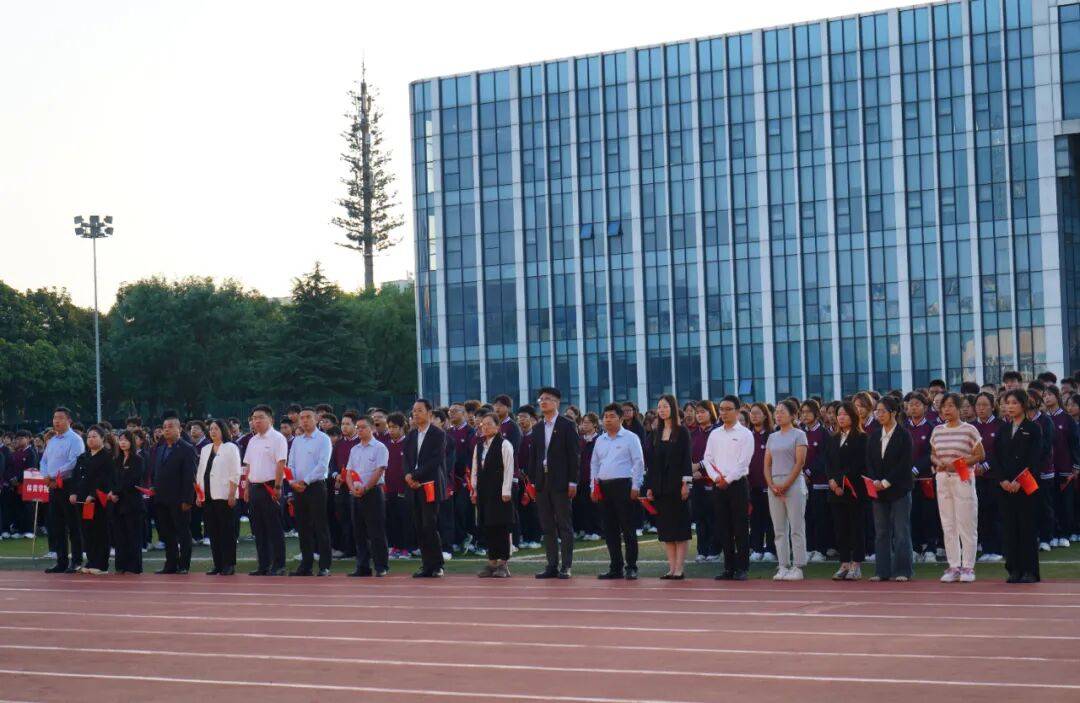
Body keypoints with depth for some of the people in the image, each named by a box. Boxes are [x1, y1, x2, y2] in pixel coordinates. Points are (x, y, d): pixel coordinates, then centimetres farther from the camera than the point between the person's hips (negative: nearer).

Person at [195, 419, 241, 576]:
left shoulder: (230, 448, -1)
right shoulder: (205, 449, 17)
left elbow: (235, 474, -6)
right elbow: (200, 473, 19)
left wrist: (232, 495, -14)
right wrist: (198, 494, 11)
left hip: (224, 496, -6)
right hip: (208, 496, 6)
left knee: (227, 531, -4)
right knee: (213, 532, 5)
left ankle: (229, 565, -1)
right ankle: (217, 564, 9)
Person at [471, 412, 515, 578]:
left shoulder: (504, 445, -5)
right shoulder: (479, 446, 14)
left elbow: (509, 469, -9)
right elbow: (475, 470, 17)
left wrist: (506, 491, -14)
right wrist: (474, 489, 11)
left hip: (499, 492, -6)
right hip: (483, 492, 6)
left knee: (501, 526, -4)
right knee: (487, 527, 7)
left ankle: (503, 564, 0)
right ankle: (492, 562, 13)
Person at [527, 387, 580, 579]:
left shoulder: (567, 425, -2)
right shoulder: (537, 428, 14)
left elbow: (574, 454, -6)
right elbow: (533, 456, 15)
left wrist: (572, 482, -11)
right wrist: (532, 480, 7)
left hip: (560, 482, -6)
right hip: (542, 482, 6)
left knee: (564, 525, -2)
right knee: (547, 526, 7)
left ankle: (566, 566, 0)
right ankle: (552, 565, 11)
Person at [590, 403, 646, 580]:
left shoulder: (630, 438, -2)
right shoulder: (600, 440, 15)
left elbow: (638, 463, -5)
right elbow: (594, 464, 19)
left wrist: (635, 486, -11)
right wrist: (594, 487, 12)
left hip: (623, 486, -6)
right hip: (603, 487, 6)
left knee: (628, 529, -5)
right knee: (610, 530, 7)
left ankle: (631, 567, -2)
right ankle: (616, 567, 12)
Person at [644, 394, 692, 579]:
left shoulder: (681, 432, -2)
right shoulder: (655, 433, 11)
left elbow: (686, 458, -7)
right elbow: (651, 461, 11)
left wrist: (686, 483, -14)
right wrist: (649, 486, 6)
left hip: (676, 485, -5)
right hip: (660, 486, 5)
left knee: (680, 528, -3)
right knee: (665, 529, 5)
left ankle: (679, 569, -2)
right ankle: (671, 568, 9)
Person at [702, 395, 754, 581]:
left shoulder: (745, 434, -2)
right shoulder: (715, 434, 12)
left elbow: (743, 461, -9)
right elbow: (707, 459, 9)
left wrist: (728, 479, -12)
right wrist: (716, 477, -6)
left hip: (737, 484, -5)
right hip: (718, 486, 5)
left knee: (740, 528, -3)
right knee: (723, 528, 6)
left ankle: (742, 568, 0)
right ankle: (729, 567, 11)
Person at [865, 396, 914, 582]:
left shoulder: (903, 436, -5)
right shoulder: (874, 436, 11)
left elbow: (904, 464, -11)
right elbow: (869, 461, 8)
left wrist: (886, 482, -14)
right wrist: (875, 481, -8)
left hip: (899, 489, -5)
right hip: (878, 490, 5)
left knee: (901, 531, -3)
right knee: (881, 532, 6)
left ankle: (902, 571, 1)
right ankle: (882, 571, 10)